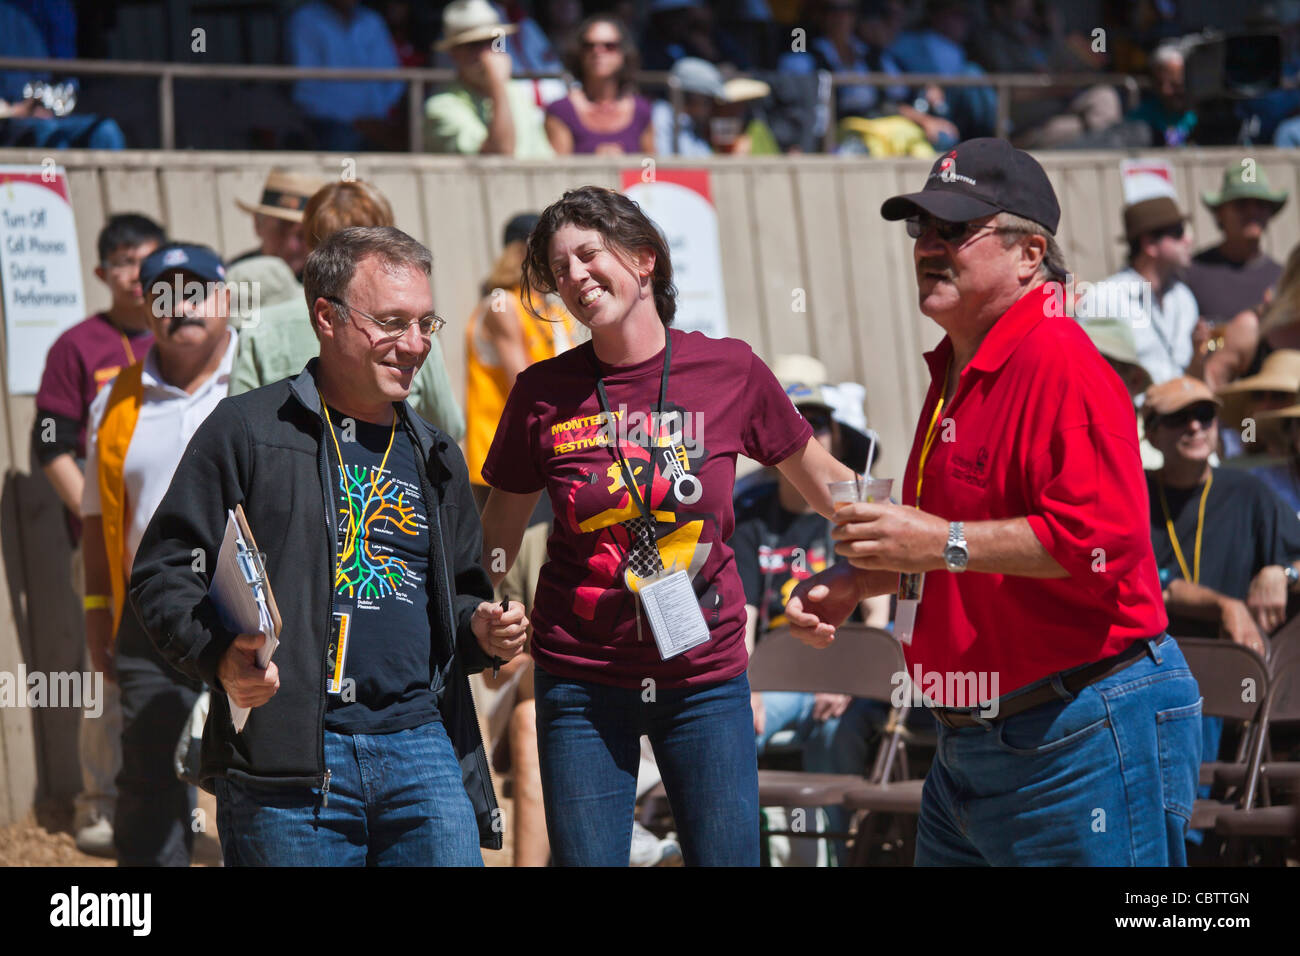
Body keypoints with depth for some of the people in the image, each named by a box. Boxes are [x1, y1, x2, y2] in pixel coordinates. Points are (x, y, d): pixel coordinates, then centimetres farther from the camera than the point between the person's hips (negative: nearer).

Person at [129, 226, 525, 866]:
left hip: (422, 742, 4)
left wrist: (480, 629, 6)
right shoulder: (248, 430, 3)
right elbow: (163, 571, 0)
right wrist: (218, 656, -18)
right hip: (283, 758, -4)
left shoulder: (437, 459, 21)